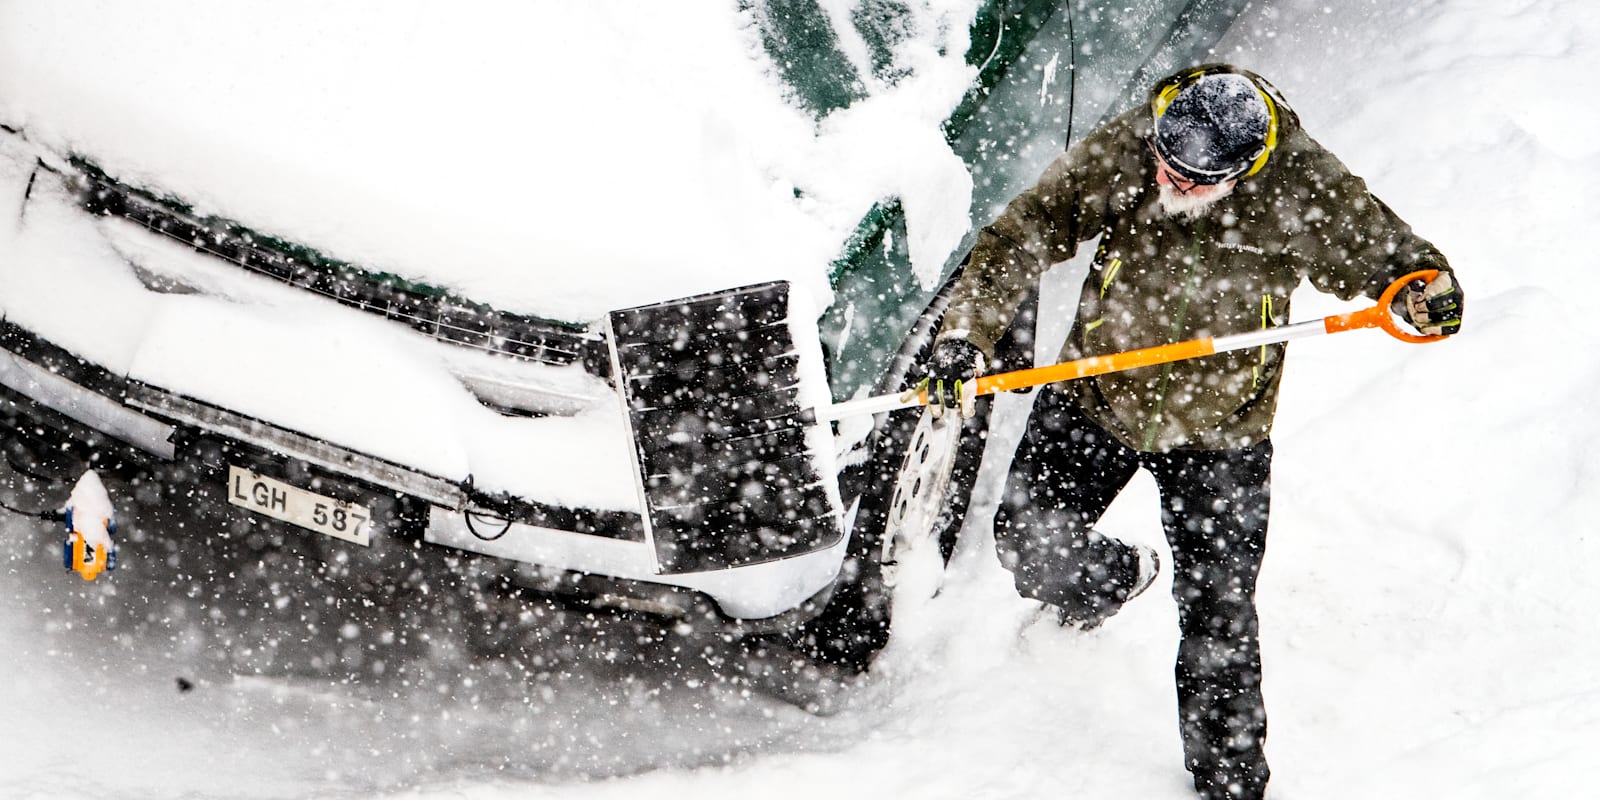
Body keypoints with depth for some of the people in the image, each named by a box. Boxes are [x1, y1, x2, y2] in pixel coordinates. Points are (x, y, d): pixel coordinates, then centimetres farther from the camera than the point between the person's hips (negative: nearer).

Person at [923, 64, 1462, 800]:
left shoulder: (1302, 191, -23)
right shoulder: (1120, 154, -20)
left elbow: (1385, 253, -14)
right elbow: (1023, 236, -16)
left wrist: (1427, 293, -37)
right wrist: (967, 331, -27)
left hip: (1217, 431, -2)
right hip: (1094, 398, 2)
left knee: (1217, 618, 1)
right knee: (1027, 542, 5)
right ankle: (1112, 581, 42)